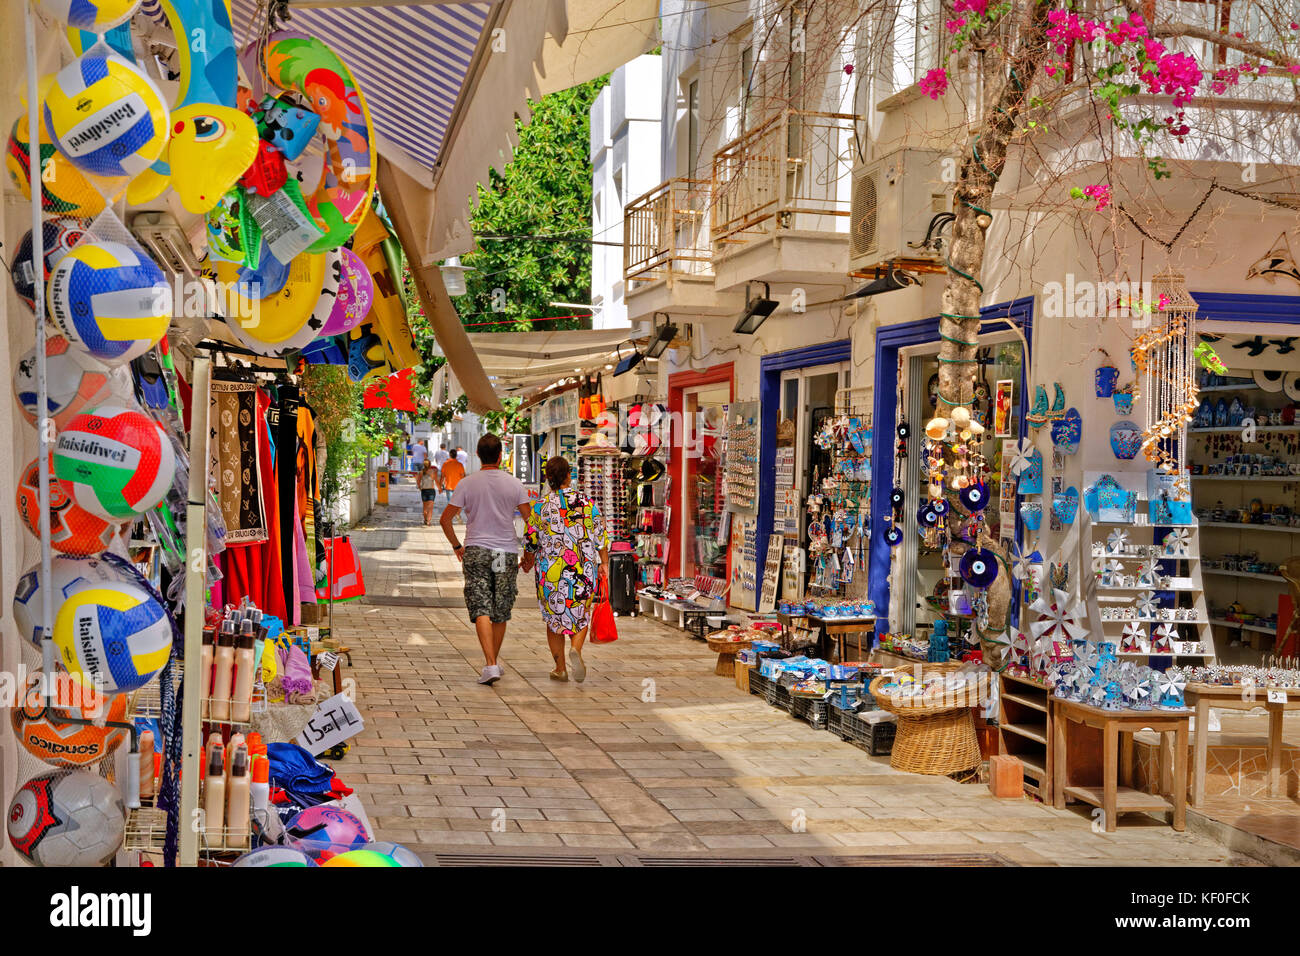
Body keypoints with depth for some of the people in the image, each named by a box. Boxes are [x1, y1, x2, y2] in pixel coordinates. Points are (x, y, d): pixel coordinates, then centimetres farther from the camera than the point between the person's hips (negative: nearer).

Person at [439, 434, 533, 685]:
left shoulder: (466, 484, -2)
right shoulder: (514, 484, 0)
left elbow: (445, 519, 0)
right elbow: (531, 521, 1)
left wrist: (457, 546, 15)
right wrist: (530, 553, 13)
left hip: (476, 551, -1)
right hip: (507, 552, 1)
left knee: (482, 610, -6)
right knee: (500, 613, 13)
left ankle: (490, 664, -19)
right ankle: (494, 660, 25)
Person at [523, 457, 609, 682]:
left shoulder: (539, 507, -4)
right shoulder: (586, 503, -1)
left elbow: (530, 541, 2)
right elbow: (601, 536, -2)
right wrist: (604, 563, 6)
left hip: (550, 573, 0)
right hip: (584, 571, 0)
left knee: (554, 618, 13)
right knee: (580, 616, 14)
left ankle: (560, 669, 15)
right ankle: (576, 650, -13)